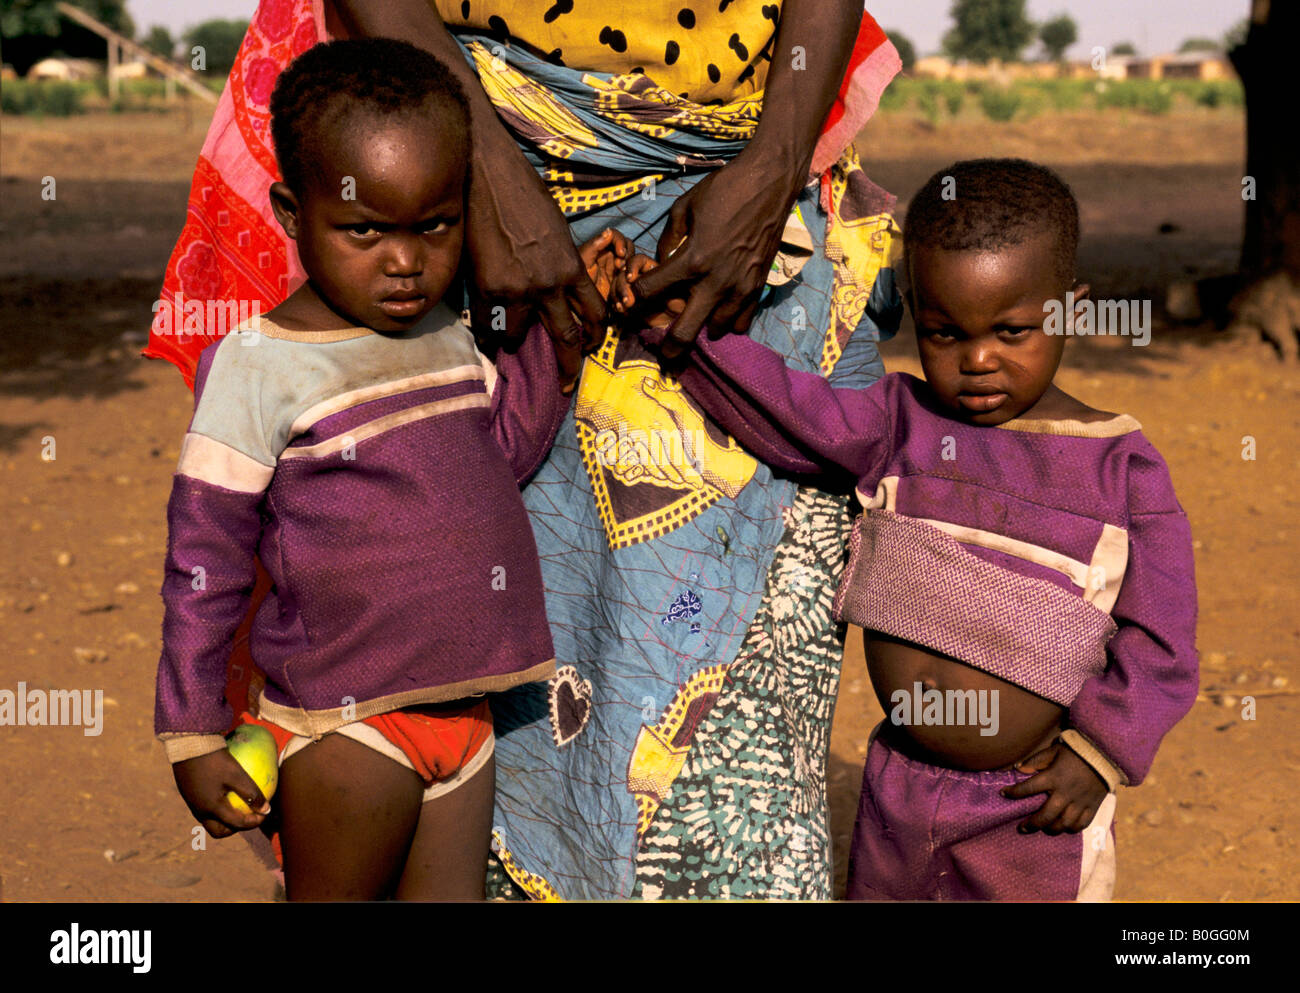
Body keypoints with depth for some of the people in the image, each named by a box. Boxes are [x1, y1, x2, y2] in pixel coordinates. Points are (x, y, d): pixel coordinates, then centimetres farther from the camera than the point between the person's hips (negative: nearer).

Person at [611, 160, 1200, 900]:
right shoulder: (901, 427, 0)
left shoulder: (1122, 467, -7)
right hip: (900, 790, 3)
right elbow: (781, 406, -13)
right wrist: (679, 320, -24)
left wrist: (1099, 749, -12)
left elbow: (1160, 637, -5)